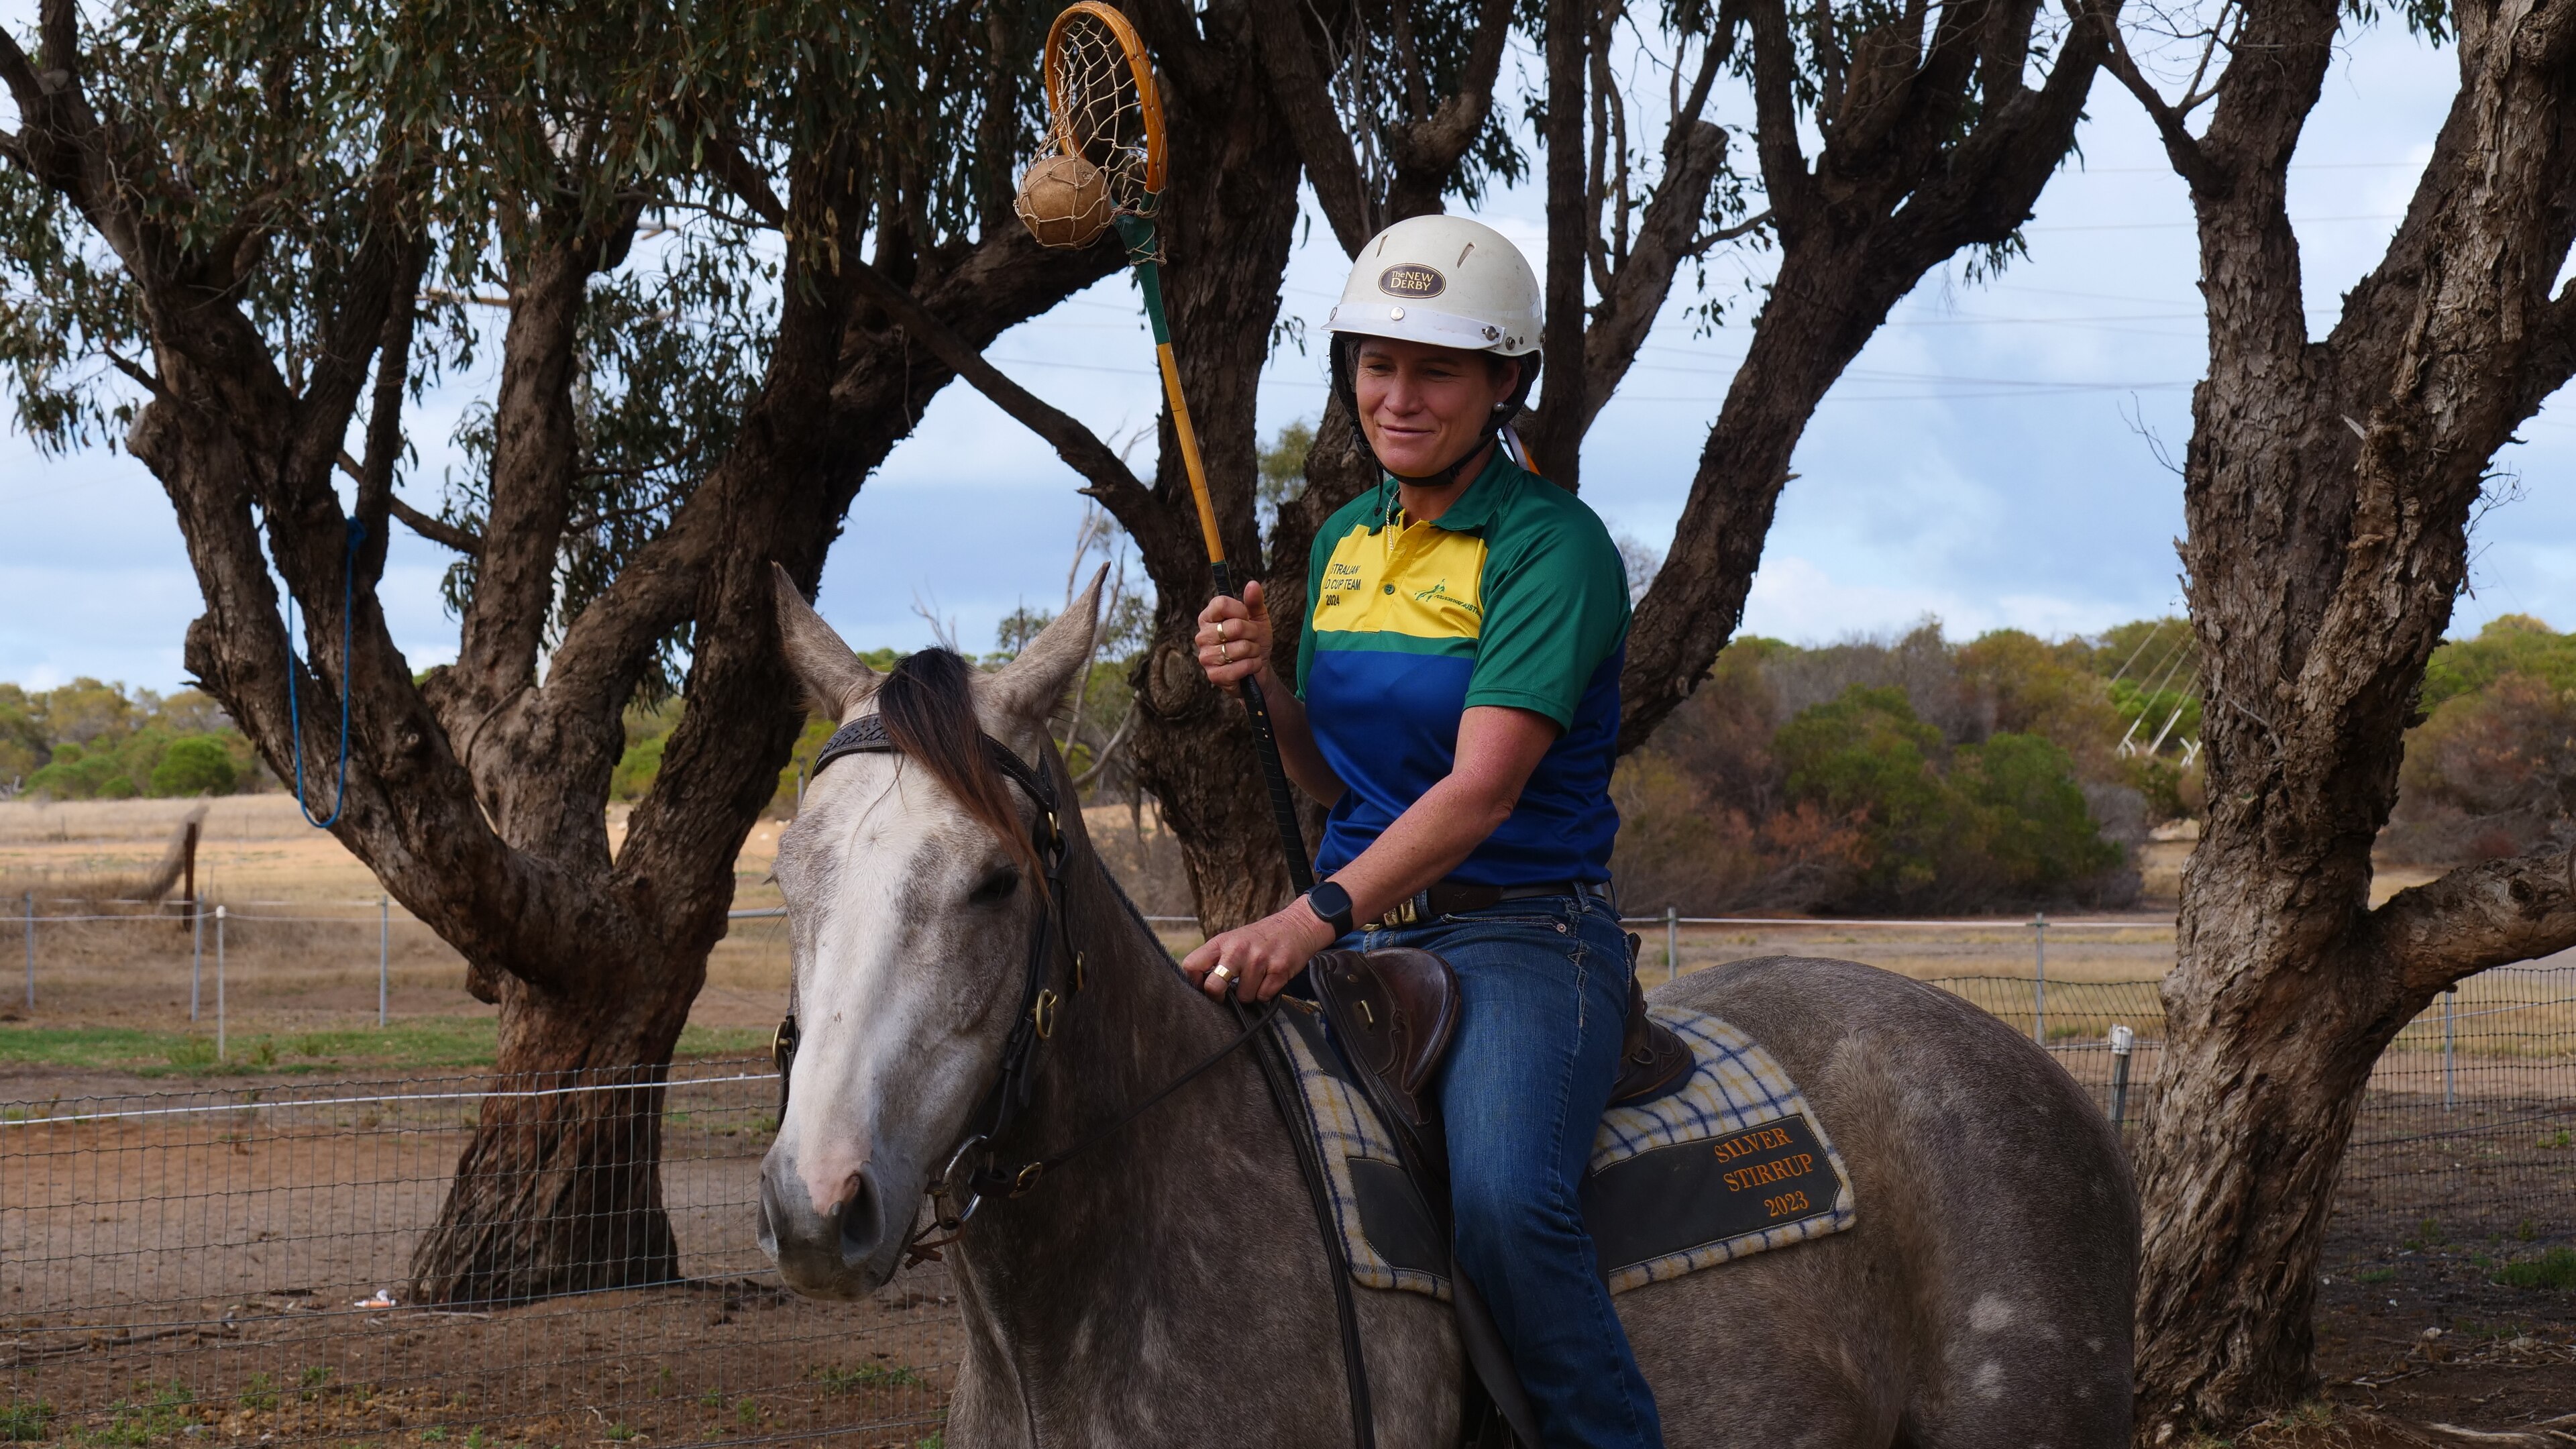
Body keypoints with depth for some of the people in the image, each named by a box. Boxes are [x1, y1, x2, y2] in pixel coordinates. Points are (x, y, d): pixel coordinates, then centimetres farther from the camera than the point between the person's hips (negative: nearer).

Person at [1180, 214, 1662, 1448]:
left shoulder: (1553, 546, -10)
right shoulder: (1346, 541, 13)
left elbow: (1482, 788, -21)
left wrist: (1319, 914, -33)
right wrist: (1264, 685, 0)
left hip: (1520, 935, -7)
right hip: (1358, 931, 7)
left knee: (1505, 1202, -31)